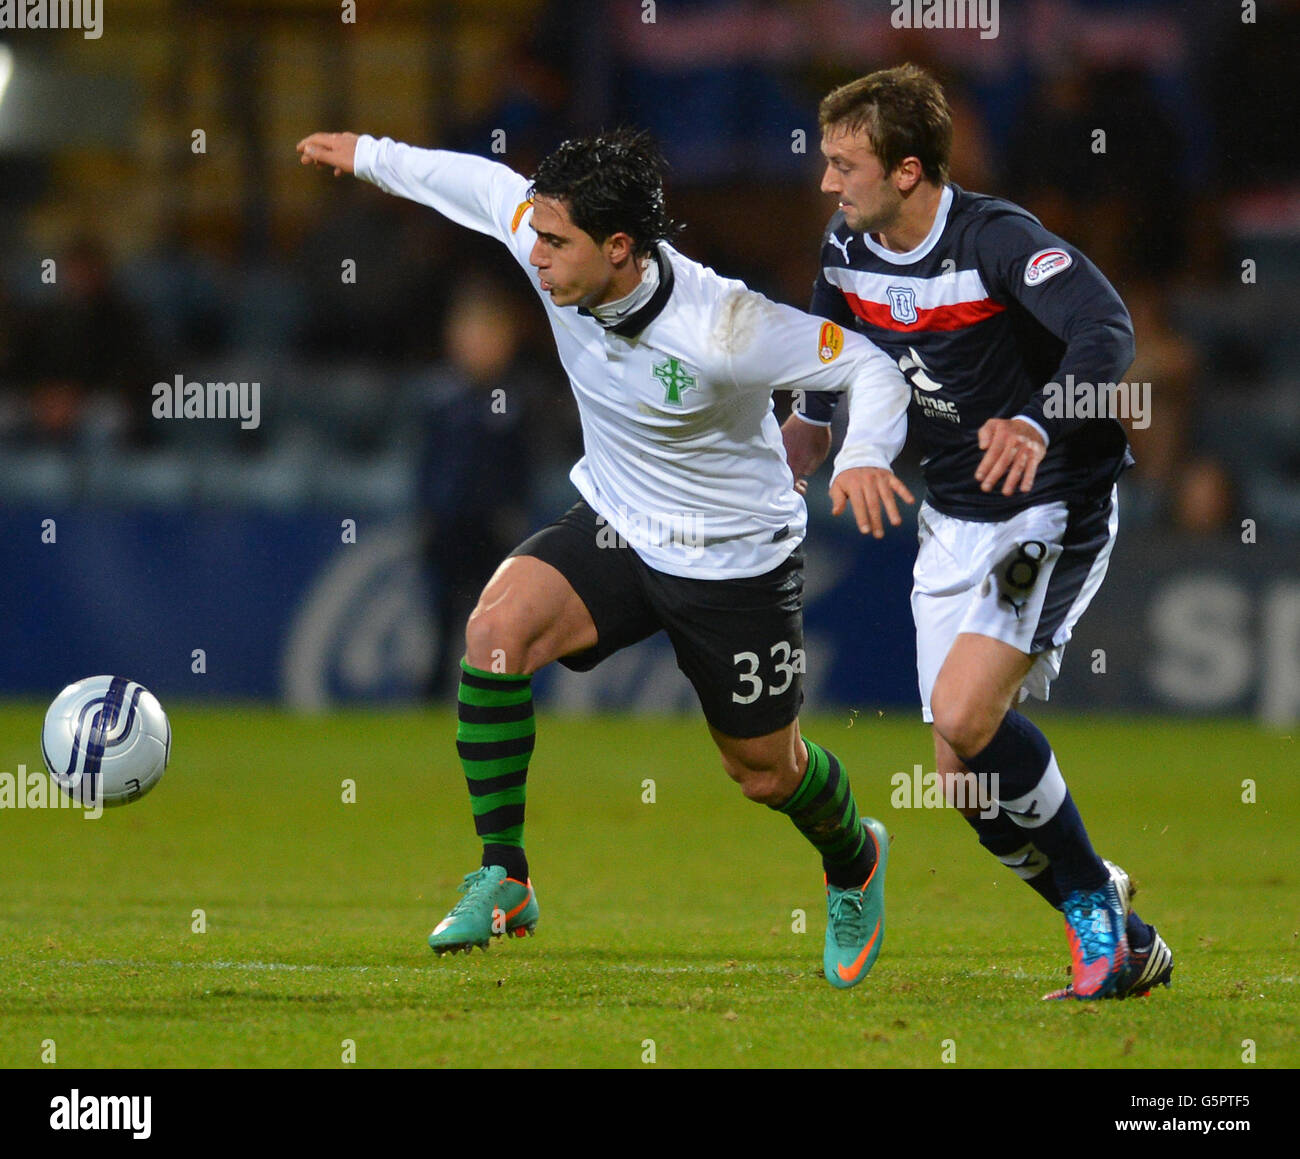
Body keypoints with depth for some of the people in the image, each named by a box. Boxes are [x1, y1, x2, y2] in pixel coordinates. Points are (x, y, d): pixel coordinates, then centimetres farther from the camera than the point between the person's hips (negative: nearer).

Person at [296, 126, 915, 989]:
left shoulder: (722, 328, -32)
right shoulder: (555, 251, -17)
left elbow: (869, 367, -23)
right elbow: (482, 182, 5)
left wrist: (865, 457, -42)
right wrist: (371, 156, 18)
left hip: (733, 561, -4)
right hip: (613, 528, 4)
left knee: (766, 771, 11)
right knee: (498, 626, -24)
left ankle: (855, 863, 49)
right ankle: (503, 883, -16)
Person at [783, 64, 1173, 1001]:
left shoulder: (995, 239, -21)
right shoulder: (848, 253, 2)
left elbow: (1107, 331, -36)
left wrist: (1035, 426, -51)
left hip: (1054, 510, -8)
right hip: (953, 522, 8)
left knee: (966, 719, -25)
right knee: (965, 778, 2)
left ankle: (1094, 896, -4)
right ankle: (1122, 946, 15)